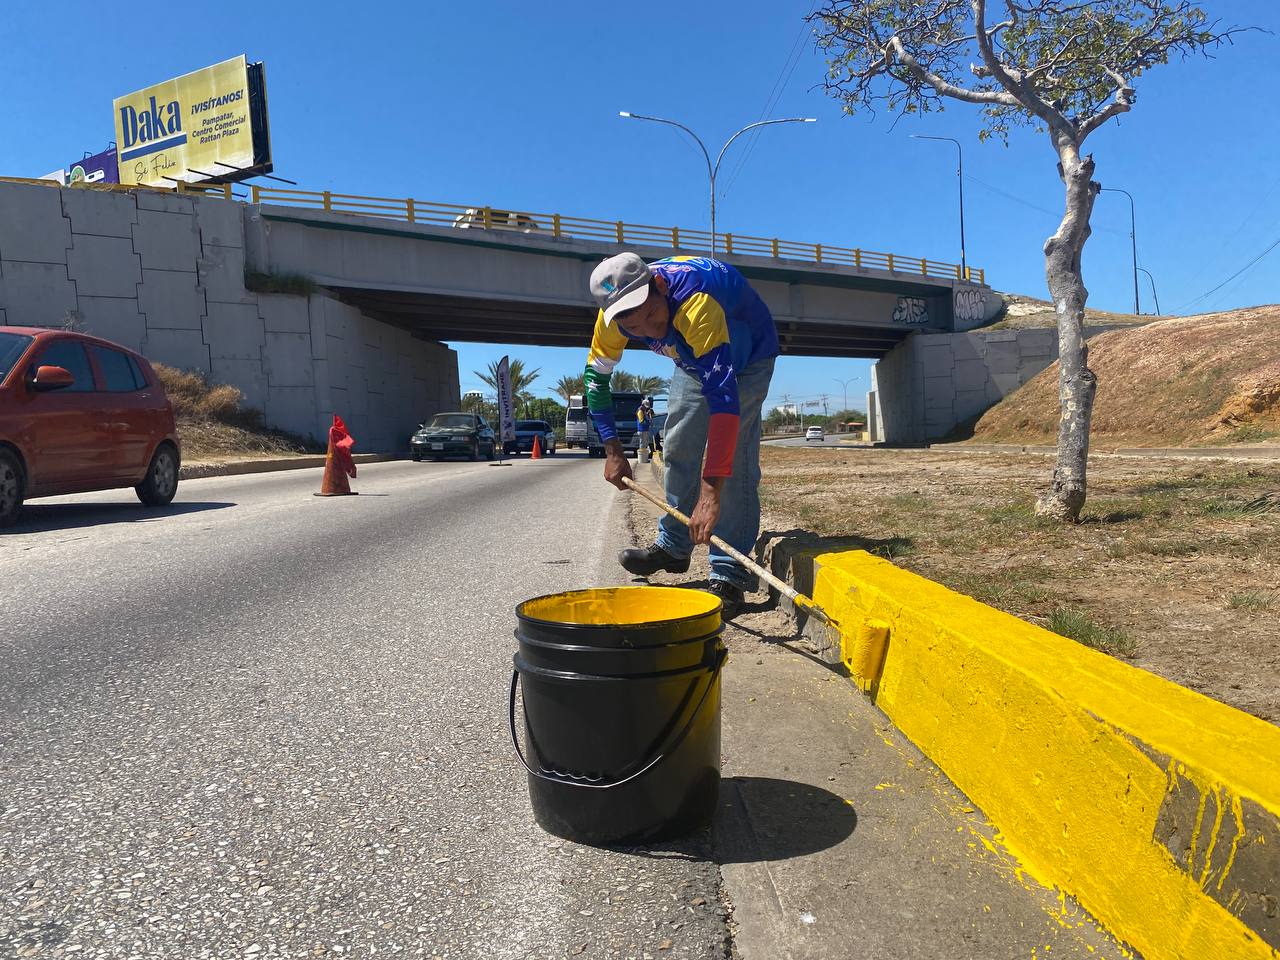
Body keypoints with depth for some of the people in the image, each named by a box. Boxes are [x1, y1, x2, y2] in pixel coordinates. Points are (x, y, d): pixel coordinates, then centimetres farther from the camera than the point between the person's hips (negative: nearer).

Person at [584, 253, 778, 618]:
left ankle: (730, 576, -13)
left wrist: (710, 494, -55)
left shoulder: (696, 303, -45)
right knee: (678, 449, 8)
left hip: (746, 356, -6)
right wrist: (612, 451, -13)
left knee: (733, 456, -19)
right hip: (693, 358, 6)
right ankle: (673, 547, 26)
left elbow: (723, 396, -51)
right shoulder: (613, 317, -25)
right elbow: (596, 377, -9)